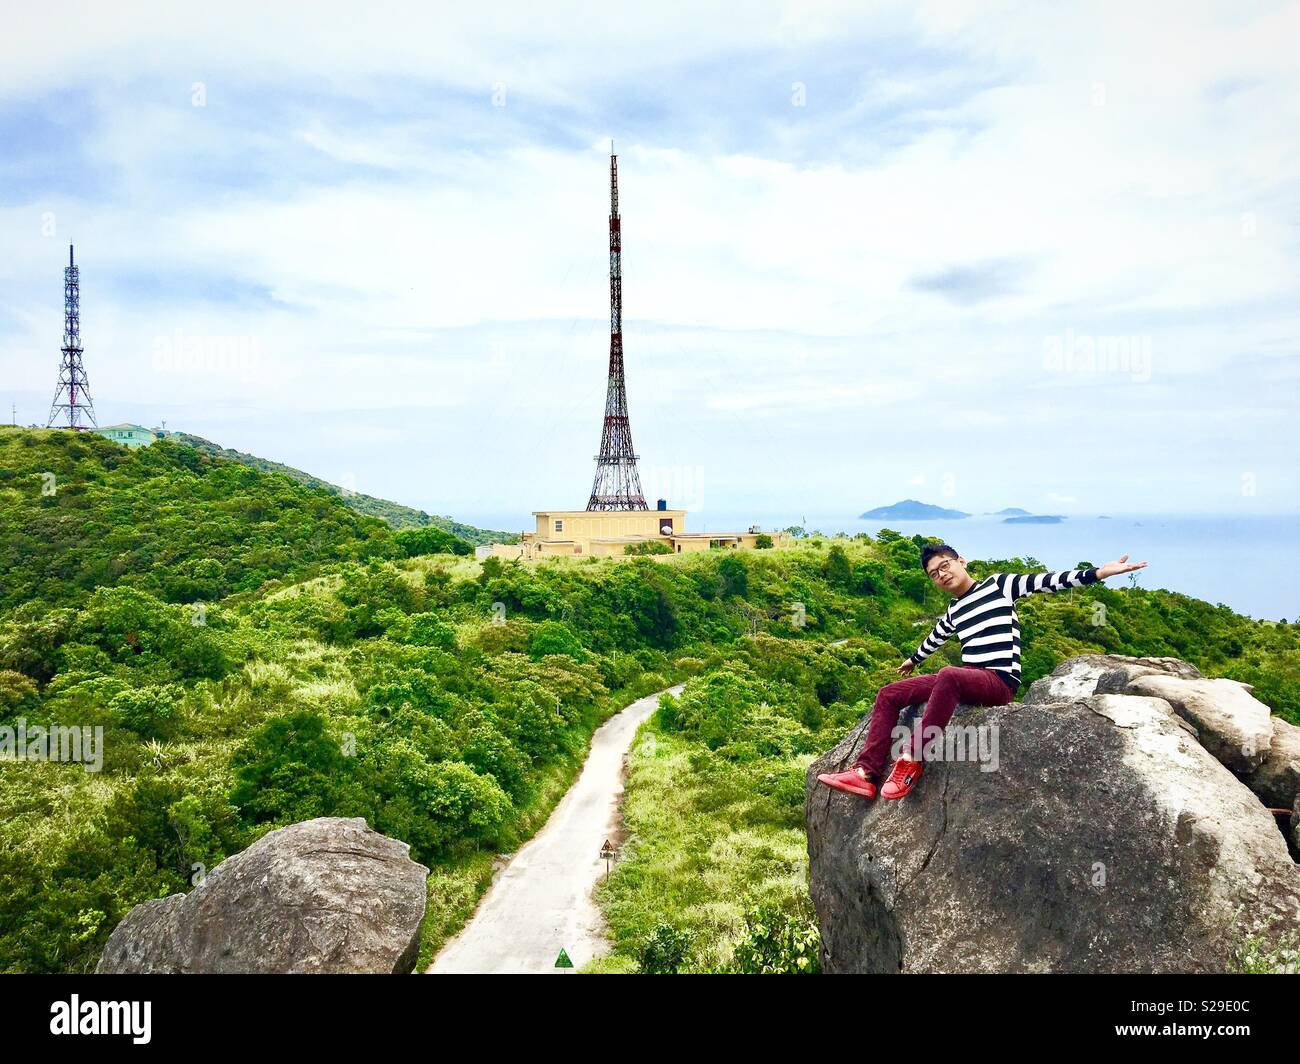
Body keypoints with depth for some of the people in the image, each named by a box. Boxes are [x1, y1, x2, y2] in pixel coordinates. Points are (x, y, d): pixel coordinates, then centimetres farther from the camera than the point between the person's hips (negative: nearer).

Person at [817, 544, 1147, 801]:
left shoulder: (998, 584, 4)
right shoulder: (954, 611, 21)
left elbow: (1046, 582, -8)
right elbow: (934, 639, 39)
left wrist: (1098, 573, -20)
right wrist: (913, 659, 56)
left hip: (1001, 681, -7)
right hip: (966, 679, 7)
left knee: (949, 675, -41)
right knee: (888, 695, -5)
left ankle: (912, 760, -37)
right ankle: (868, 773, -19)